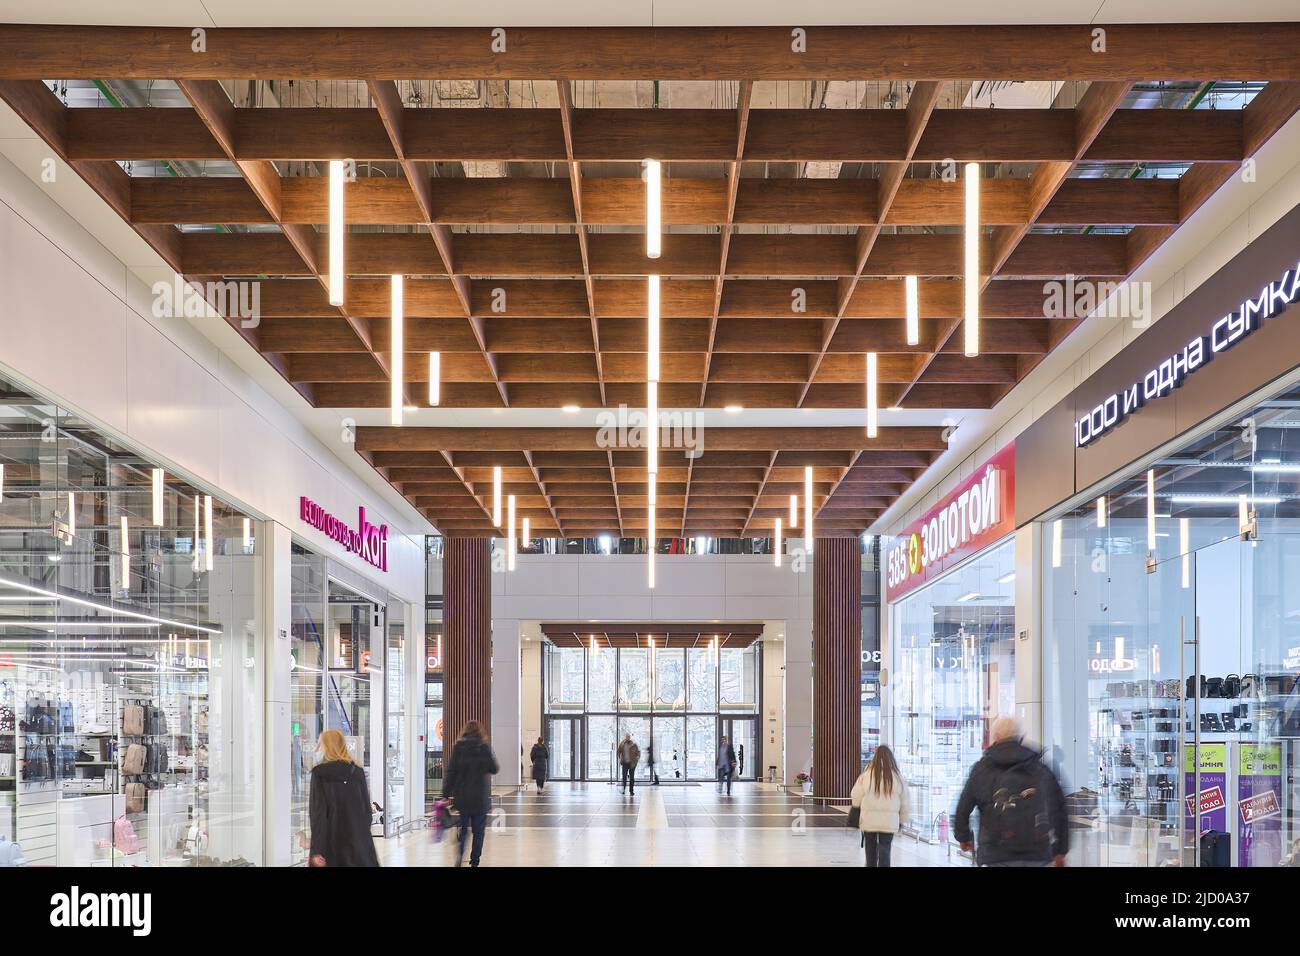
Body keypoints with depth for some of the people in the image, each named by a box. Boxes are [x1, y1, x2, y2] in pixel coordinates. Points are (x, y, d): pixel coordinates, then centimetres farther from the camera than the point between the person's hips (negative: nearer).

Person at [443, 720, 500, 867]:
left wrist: (446, 792, 0)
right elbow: (494, 769, 0)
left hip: (461, 796, 1)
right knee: (478, 830, 9)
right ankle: (475, 859, 8)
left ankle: (460, 851, -14)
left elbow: (451, 771, -4)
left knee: (462, 827, 10)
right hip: (481, 796, -1)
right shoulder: (485, 747, -5)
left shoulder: (458, 747, -3)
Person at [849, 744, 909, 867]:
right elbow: (904, 803, 4)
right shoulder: (897, 777, -5)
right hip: (889, 822, 0)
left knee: (871, 852, 14)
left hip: (869, 820, 0)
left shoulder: (866, 775, -8)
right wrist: (902, 820, 18)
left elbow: (855, 798, 0)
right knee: (885, 851, 4)